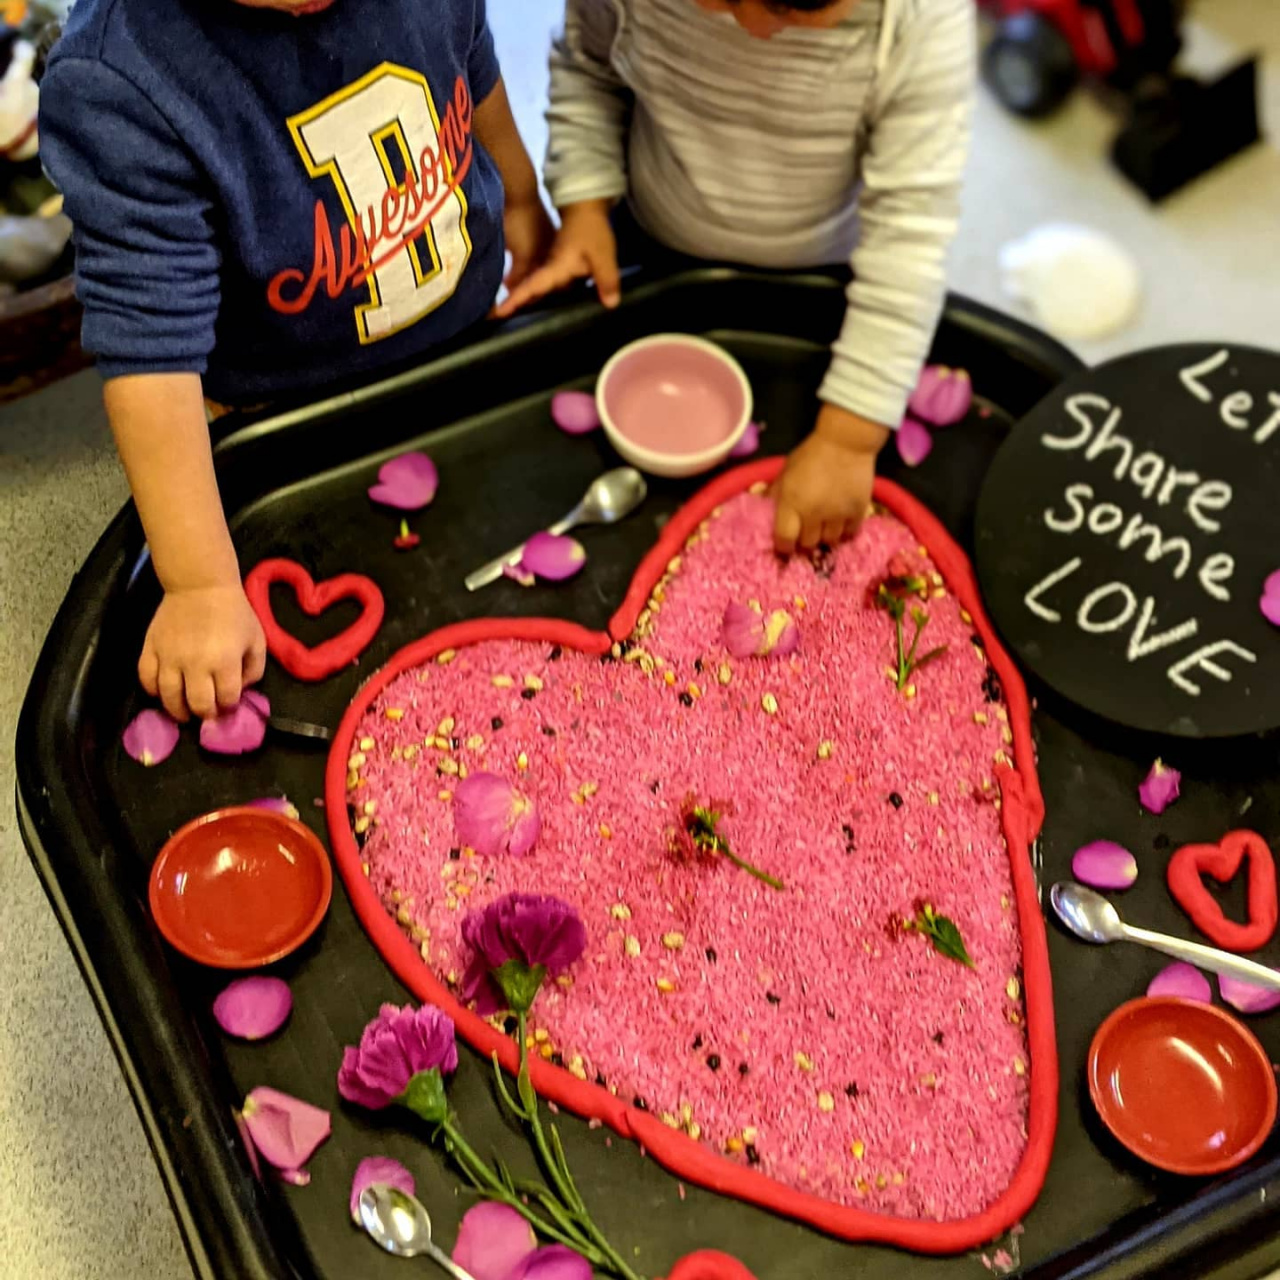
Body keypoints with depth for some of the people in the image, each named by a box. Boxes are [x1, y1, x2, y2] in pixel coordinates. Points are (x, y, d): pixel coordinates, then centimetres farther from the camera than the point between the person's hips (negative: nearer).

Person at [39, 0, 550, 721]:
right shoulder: (117, 87, -37)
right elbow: (152, 347, -38)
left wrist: (523, 202, 16)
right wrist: (203, 585, -39)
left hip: (473, 332, 5)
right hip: (295, 418, -4)